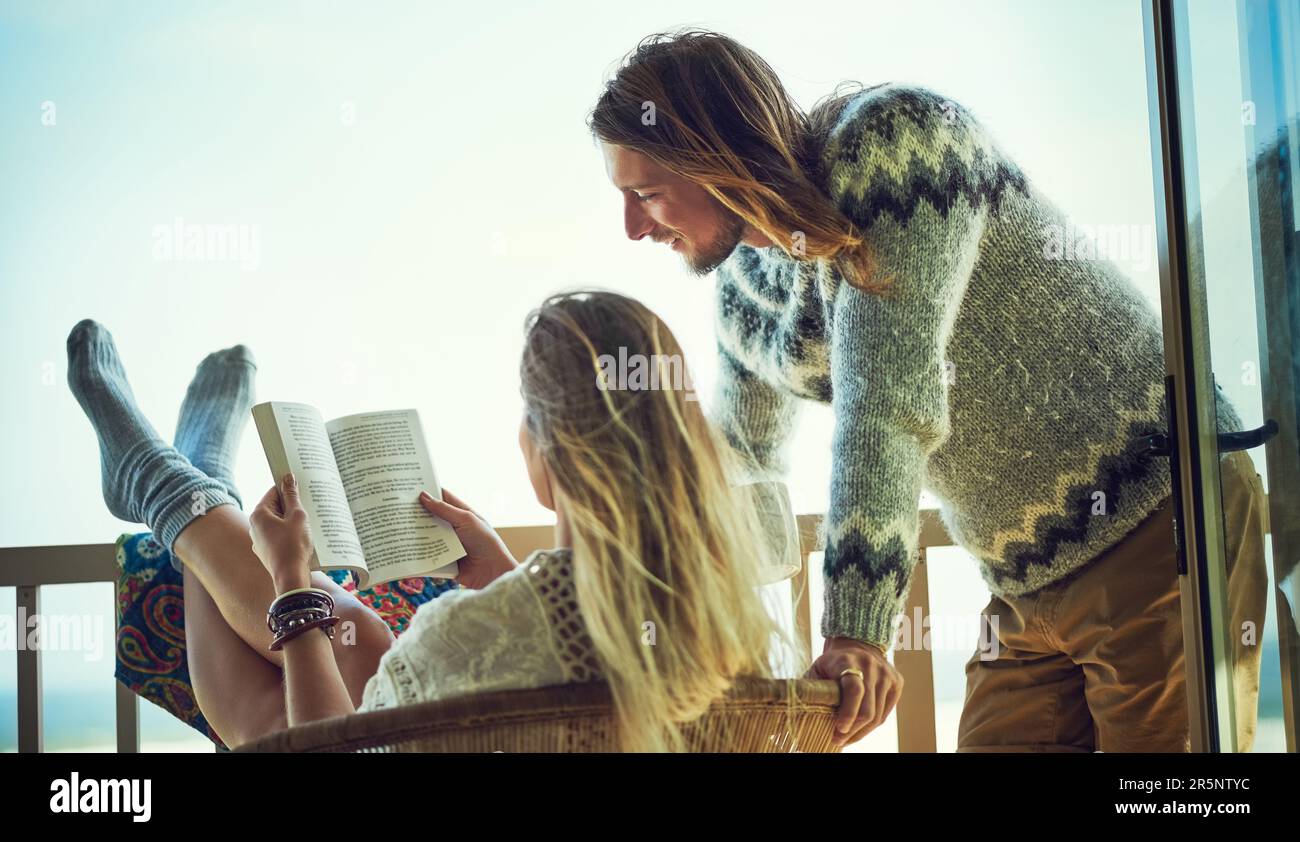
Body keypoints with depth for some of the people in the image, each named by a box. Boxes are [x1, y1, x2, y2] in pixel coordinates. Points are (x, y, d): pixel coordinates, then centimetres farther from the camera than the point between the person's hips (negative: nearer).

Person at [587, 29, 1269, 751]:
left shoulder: (891, 136, -19)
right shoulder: (743, 284, 4)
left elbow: (888, 399, -29)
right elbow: (741, 470, 16)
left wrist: (855, 631, -31)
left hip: (1158, 526, -7)